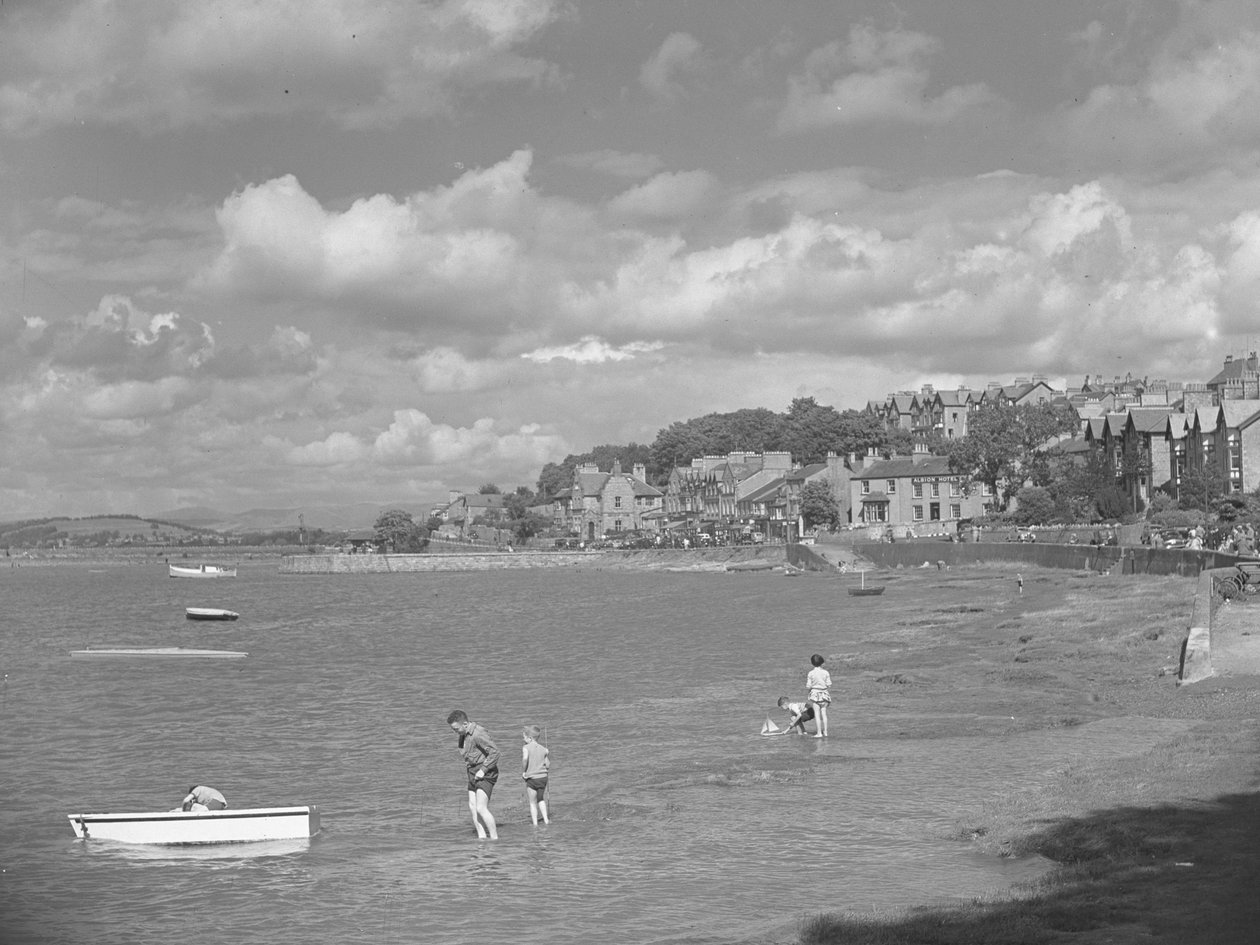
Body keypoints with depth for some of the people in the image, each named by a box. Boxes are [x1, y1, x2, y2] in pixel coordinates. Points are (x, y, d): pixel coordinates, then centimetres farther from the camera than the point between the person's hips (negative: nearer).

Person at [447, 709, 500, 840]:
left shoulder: (478, 734, -21)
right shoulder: (463, 735, 8)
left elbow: (495, 752, -26)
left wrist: (483, 770, -23)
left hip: (485, 774, -10)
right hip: (473, 773, 10)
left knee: (481, 808, -15)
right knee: (472, 807, 6)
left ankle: (494, 838, -10)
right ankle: (481, 836, 10)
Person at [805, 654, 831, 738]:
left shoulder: (811, 673, -8)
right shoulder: (826, 673, -3)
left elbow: (808, 687, -8)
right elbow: (829, 686, 0)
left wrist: (806, 681, 13)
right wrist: (830, 697, 9)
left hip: (815, 694, -2)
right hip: (824, 693, 2)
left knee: (817, 714, 0)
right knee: (824, 713, 10)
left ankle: (819, 733, -1)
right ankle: (825, 732, 11)